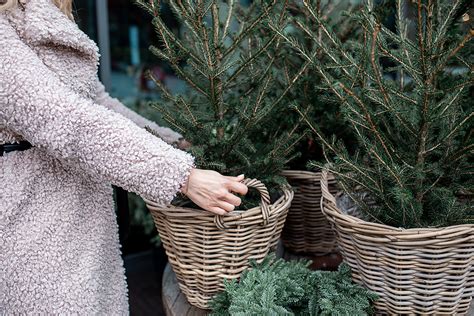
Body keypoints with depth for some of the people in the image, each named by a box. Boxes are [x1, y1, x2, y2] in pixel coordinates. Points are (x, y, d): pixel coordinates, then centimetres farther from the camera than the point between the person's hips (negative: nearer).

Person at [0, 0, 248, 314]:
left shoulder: (48, 26, 12)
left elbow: (96, 102, 15)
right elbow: (71, 125, -27)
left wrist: (177, 144, 10)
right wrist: (184, 176, -30)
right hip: (32, 232, -8)